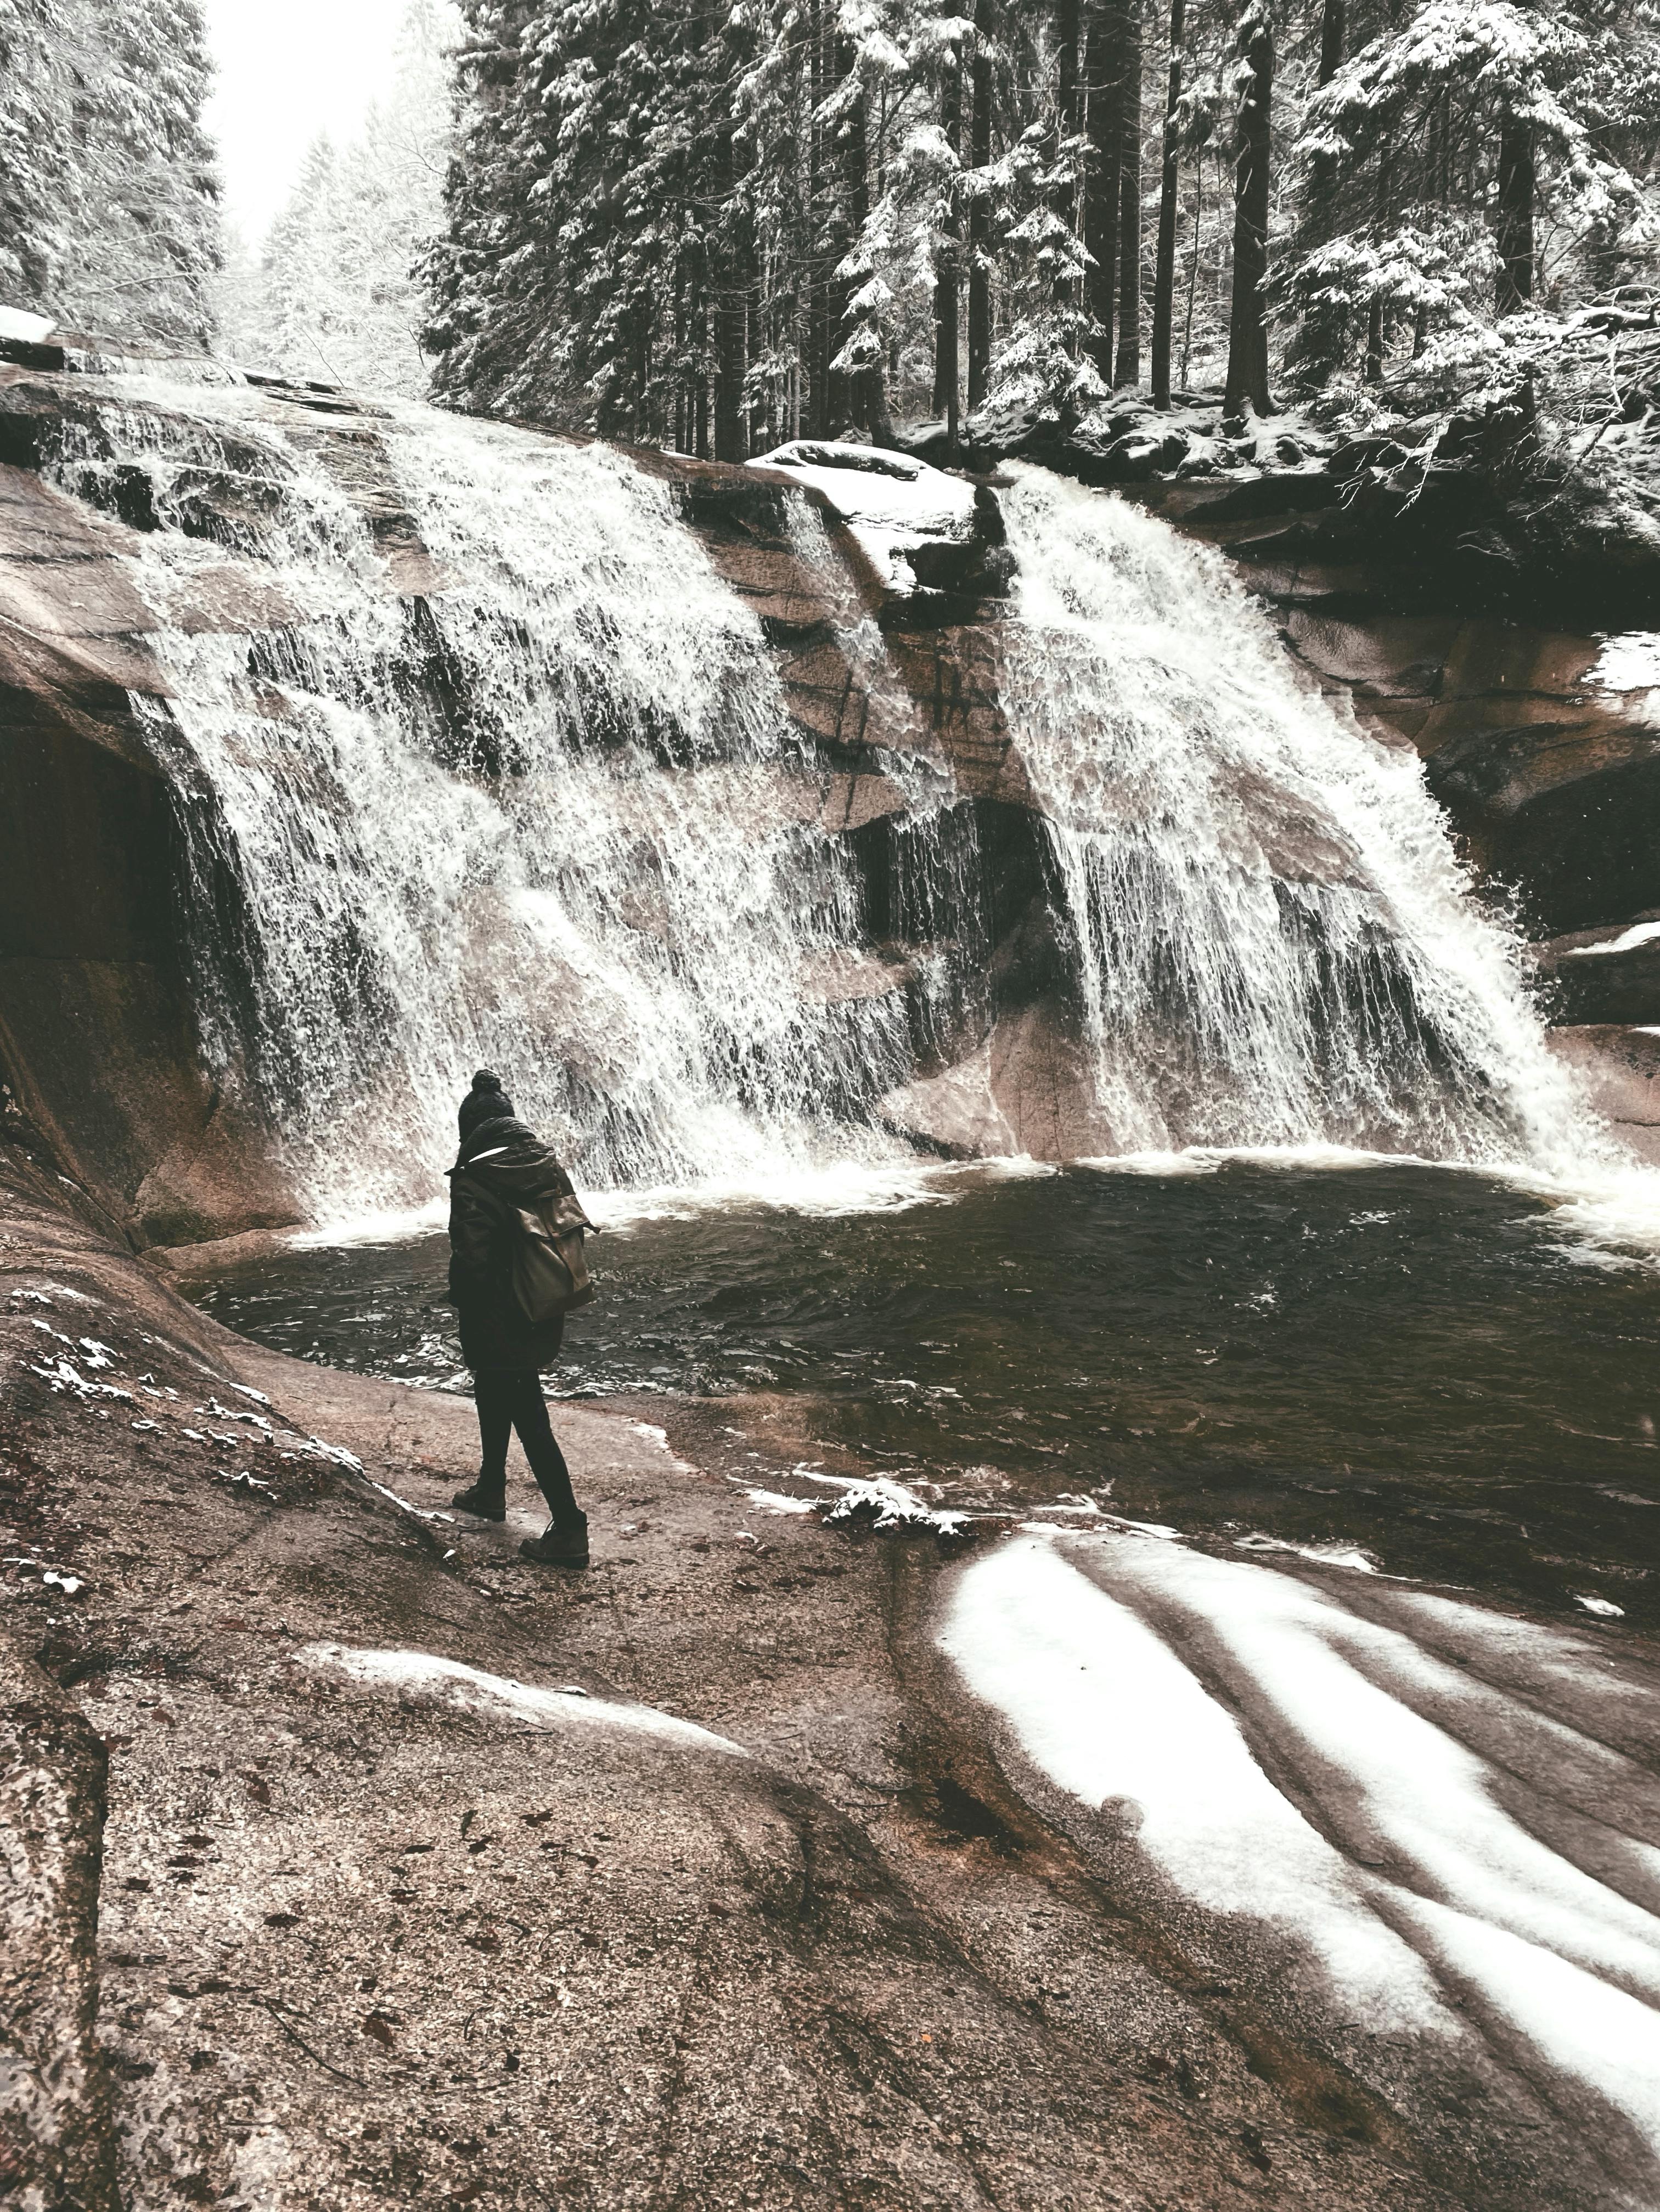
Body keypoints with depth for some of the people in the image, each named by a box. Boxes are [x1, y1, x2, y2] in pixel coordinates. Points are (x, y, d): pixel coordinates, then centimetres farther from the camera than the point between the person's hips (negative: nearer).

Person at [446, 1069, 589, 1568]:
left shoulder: (474, 1177, -20)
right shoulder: (549, 1165, 2)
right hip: (544, 1315, 8)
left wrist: (461, 1300, -3)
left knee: (529, 1419, -2)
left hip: (499, 1320, -8)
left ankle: (568, 1532, 1)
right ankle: (490, 1490, 45)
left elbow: (471, 1254, -22)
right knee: (493, 1394, 28)